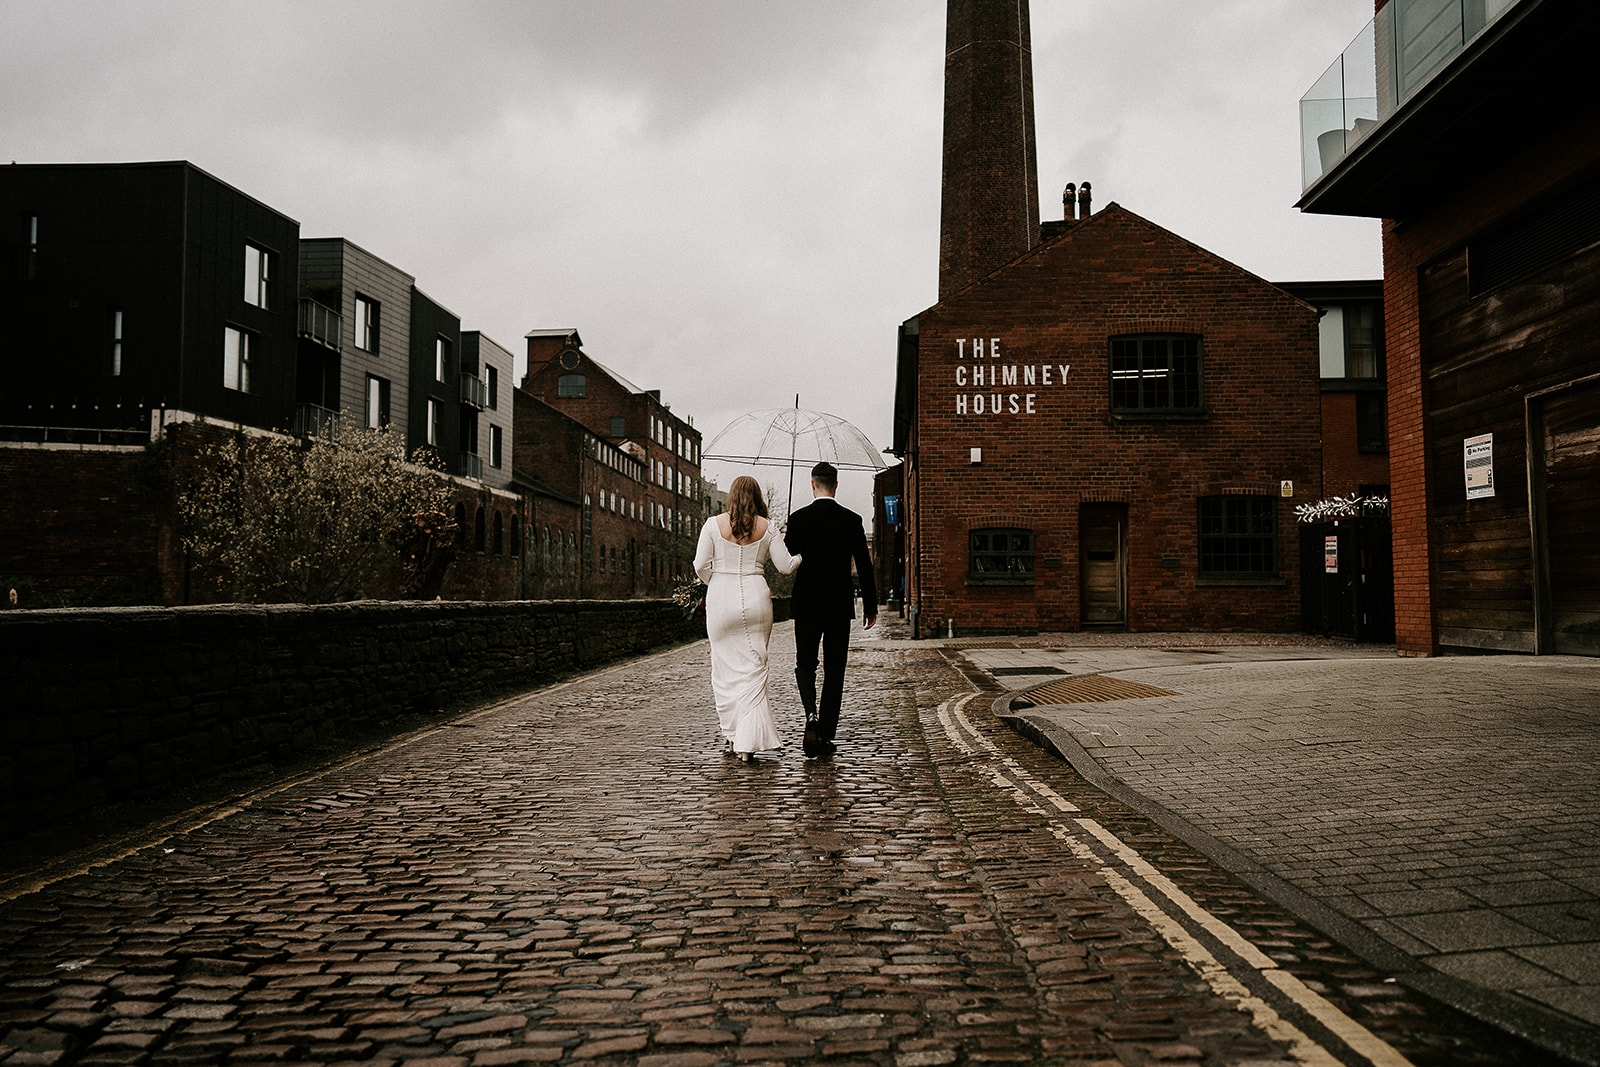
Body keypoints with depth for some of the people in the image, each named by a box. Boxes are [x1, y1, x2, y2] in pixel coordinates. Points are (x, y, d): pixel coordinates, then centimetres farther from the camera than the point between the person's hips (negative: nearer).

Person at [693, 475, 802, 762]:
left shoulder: (713, 524, -1)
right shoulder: (767, 528, 1)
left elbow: (701, 565, -3)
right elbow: (786, 566, 2)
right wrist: (802, 556, 23)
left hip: (721, 599, 0)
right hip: (756, 597, 0)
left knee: (725, 666, 11)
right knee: (753, 668, 4)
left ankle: (730, 735, 19)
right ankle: (749, 741, -3)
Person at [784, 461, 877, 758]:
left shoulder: (798, 519, -6)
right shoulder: (852, 520, -3)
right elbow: (864, 566, -2)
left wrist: (783, 541, 21)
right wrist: (870, 607, 6)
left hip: (806, 604, -1)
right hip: (840, 606, 1)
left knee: (804, 665, 12)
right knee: (834, 671, 8)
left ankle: (812, 716, -13)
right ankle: (826, 737, 8)